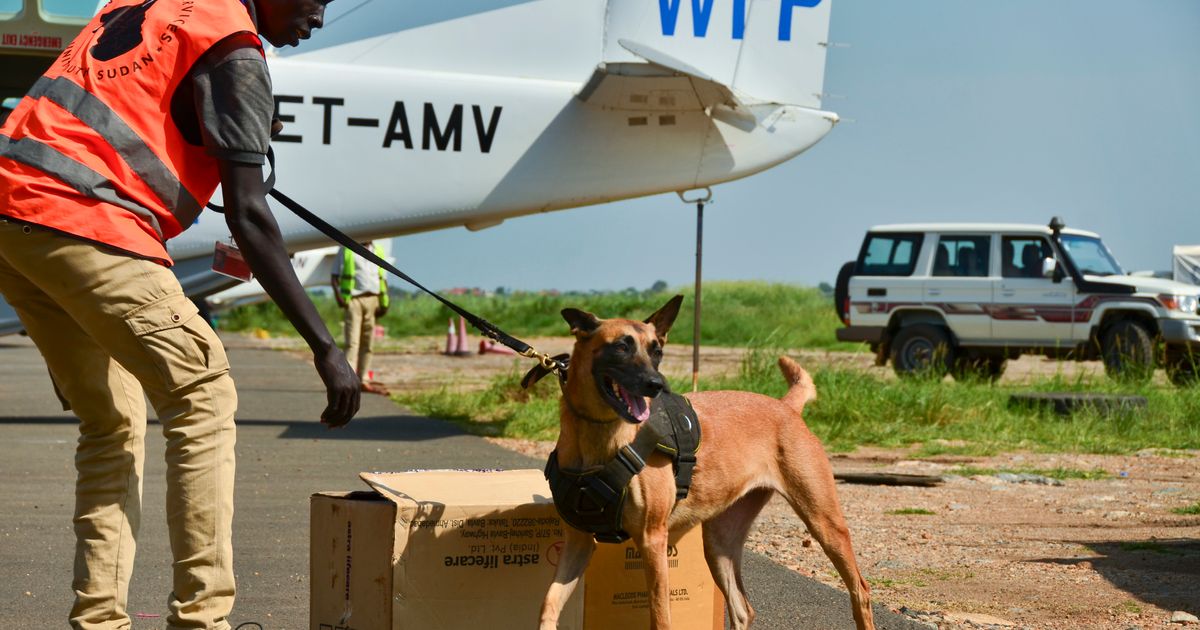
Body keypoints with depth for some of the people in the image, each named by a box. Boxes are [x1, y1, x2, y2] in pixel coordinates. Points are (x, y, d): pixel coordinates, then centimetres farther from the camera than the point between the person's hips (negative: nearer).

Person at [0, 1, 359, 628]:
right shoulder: (235, 51, -3)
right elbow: (248, 217, -9)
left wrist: (235, 135, 36)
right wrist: (324, 347, -10)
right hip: (83, 222, -8)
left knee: (111, 423, 16)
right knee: (203, 399, 1)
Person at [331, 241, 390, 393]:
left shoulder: (378, 252, 16)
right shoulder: (346, 250, 4)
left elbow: (383, 279, 18)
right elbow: (335, 275, 3)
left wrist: (384, 303, 6)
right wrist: (338, 295, -13)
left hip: (372, 300, 5)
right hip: (353, 299, -5)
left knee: (368, 343, 7)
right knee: (352, 342, -13)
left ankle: (364, 380, 14)